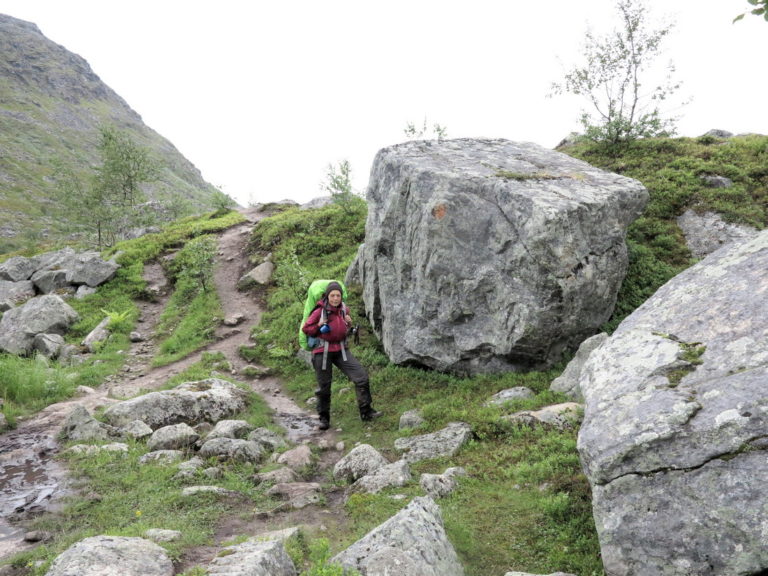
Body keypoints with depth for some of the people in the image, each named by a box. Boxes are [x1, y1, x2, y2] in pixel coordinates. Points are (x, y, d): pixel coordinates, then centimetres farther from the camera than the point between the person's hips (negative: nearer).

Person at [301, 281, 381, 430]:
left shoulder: (344, 309, 3)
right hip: (322, 351, -4)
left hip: (341, 350, 4)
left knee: (361, 377, -8)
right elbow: (305, 328, -2)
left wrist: (349, 323, 0)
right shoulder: (320, 312, -12)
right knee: (324, 386, 7)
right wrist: (320, 327, -18)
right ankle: (324, 418, 26)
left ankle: (366, 412, 3)